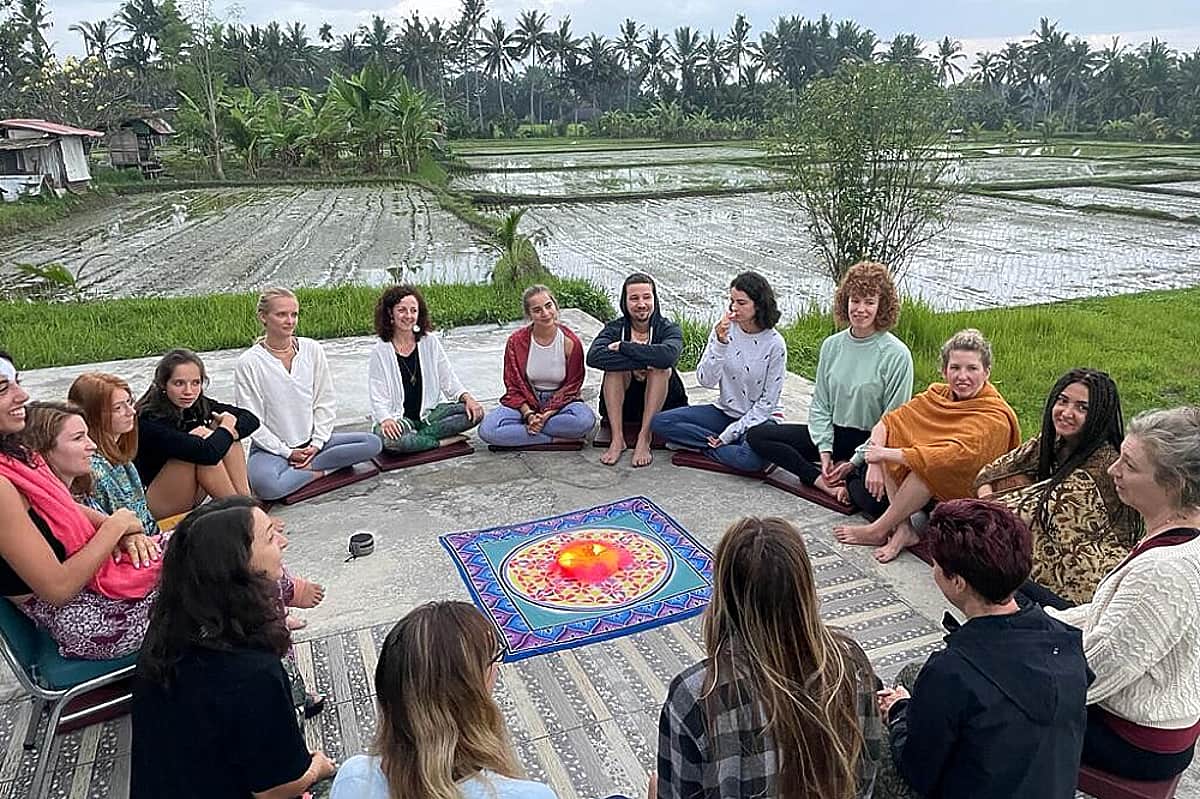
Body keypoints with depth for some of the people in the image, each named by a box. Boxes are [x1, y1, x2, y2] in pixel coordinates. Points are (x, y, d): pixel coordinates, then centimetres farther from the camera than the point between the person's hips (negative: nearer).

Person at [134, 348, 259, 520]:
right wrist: (226, 427, -17)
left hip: (189, 499, 7)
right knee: (200, 451, -29)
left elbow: (251, 419, -6)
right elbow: (207, 453, -38)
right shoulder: (149, 420, -26)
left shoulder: (198, 404, -4)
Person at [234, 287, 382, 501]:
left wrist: (317, 443, -7)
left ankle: (302, 468, -13)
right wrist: (287, 452, -12)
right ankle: (319, 471, -11)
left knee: (373, 443, -14)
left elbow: (326, 401, 3)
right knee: (264, 485, -37)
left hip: (311, 442, 4)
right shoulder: (248, 363, -10)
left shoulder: (312, 350, -1)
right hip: (272, 448, -4)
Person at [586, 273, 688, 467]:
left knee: (661, 367, -26)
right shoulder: (615, 329, -4)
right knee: (615, 365, -24)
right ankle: (617, 439, -26)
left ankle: (644, 440, -27)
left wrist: (623, 347, -28)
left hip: (662, 408, -1)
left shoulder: (668, 329, -8)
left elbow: (668, 354, -35)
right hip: (622, 407, 1)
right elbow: (593, 356, -28)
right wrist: (640, 362, -33)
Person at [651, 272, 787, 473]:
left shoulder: (774, 344, -15)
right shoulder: (724, 329, -5)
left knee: (750, 459, -37)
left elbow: (767, 402, -11)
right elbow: (705, 380, -12)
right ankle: (720, 443, -10)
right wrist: (720, 342, -26)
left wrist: (731, 433, -15)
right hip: (726, 411, 4)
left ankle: (707, 446, -8)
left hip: (759, 418, -4)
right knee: (660, 422, -12)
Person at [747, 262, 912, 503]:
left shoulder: (896, 354, -10)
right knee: (756, 435, -9)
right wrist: (824, 450, -8)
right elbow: (820, 404, 6)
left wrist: (855, 461, -14)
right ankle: (824, 482, -18)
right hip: (831, 434, 6)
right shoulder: (831, 345, 5)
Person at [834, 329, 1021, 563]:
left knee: (931, 461, -34)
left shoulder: (995, 418, -22)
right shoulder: (938, 395, -2)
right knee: (891, 437, -13)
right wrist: (875, 463, -28)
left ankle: (879, 531, -19)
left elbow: (955, 457, -35)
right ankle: (903, 529, -21)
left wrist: (884, 454, -31)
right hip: (930, 492, 7)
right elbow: (887, 422, -8)